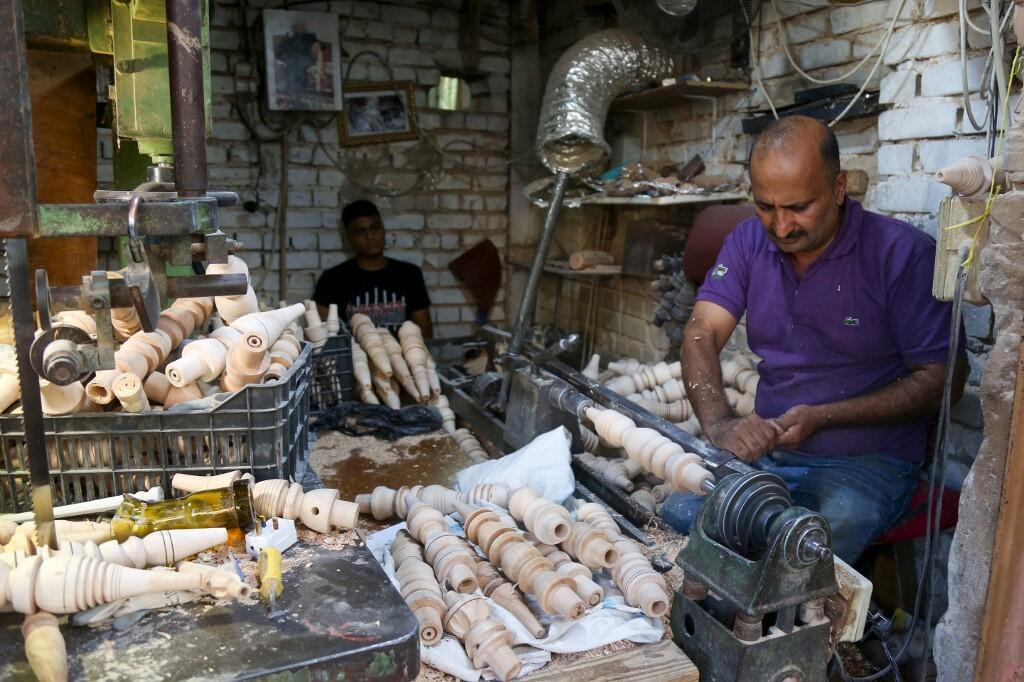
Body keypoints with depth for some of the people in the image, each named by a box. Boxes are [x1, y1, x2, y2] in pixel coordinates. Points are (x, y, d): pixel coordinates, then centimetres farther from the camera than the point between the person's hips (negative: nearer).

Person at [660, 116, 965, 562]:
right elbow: (702, 334, -8)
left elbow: (939, 378, -9)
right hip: (764, 447, 4)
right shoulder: (748, 241, 1)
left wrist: (821, 417, -21)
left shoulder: (905, 253, -11)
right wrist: (719, 423, -28)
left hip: (868, 460, -3)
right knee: (679, 515, -22)